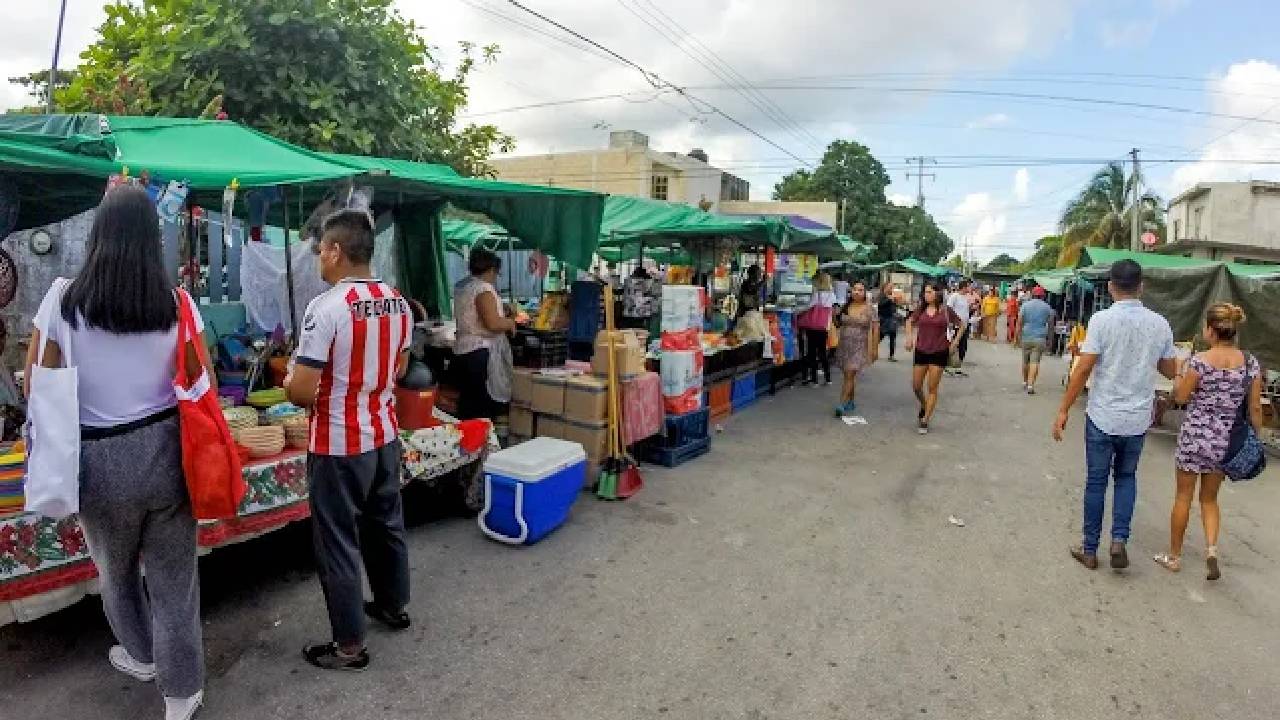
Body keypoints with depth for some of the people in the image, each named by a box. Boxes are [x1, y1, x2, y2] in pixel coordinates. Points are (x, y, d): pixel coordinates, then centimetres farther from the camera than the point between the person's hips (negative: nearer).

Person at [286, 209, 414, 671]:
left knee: (338, 542, 7)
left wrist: (288, 382, 1)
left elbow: (301, 391, -20)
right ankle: (393, 606, 40)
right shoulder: (398, 303, 1)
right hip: (384, 435, 7)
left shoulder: (326, 307, -21)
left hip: (339, 445, -7)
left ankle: (349, 645, 19)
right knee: (386, 525, 22)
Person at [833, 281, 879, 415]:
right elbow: (838, 324, 15)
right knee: (849, 376, 12)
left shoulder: (869, 309, -3)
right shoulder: (845, 307, 7)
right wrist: (835, 316, -7)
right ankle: (851, 402, 27)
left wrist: (875, 348, -7)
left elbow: (875, 329, -4)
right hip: (844, 345, 4)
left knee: (850, 375, -11)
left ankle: (842, 404, -12)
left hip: (859, 347, -4)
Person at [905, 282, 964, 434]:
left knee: (932, 389, 0)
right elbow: (910, 322, 21)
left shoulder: (945, 310, -5)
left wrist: (954, 343, 1)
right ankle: (924, 406, 37)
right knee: (916, 386, 6)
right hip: (921, 352, 3)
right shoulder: (921, 310, 3)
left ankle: (925, 421, 7)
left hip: (939, 353, -3)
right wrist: (909, 338, 10)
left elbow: (961, 325, 7)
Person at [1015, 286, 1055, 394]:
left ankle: (1025, 382, 29)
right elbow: (1050, 324, 10)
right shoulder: (1047, 307, 4)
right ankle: (1030, 385, -14)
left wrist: (1019, 338, 5)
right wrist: (1049, 339, 20)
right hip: (1040, 338, -1)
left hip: (1026, 338, 1)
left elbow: (1019, 323, -1)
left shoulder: (1025, 305, 2)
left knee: (1025, 361, 15)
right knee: (1035, 362, -5)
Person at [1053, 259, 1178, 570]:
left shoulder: (1102, 319, -13)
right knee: (1126, 477, 21)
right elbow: (1170, 371, 10)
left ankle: (1089, 549, 18)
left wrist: (1064, 410, -9)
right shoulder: (1160, 324, -1)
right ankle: (1119, 539, 8)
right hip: (1138, 418, 3)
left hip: (1103, 416, -3)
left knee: (1096, 481, 9)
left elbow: (1083, 369, -16)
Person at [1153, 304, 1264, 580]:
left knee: (1183, 497, 9)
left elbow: (1180, 397, -6)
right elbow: (1255, 408, 1)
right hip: (1226, 440, 4)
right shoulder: (1250, 362, -3)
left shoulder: (1200, 360, -15)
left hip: (1195, 435, -4)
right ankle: (1211, 548, 3)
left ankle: (1174, 556, 19)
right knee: (1210, 498, 20)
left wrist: (1179, 375, 11)